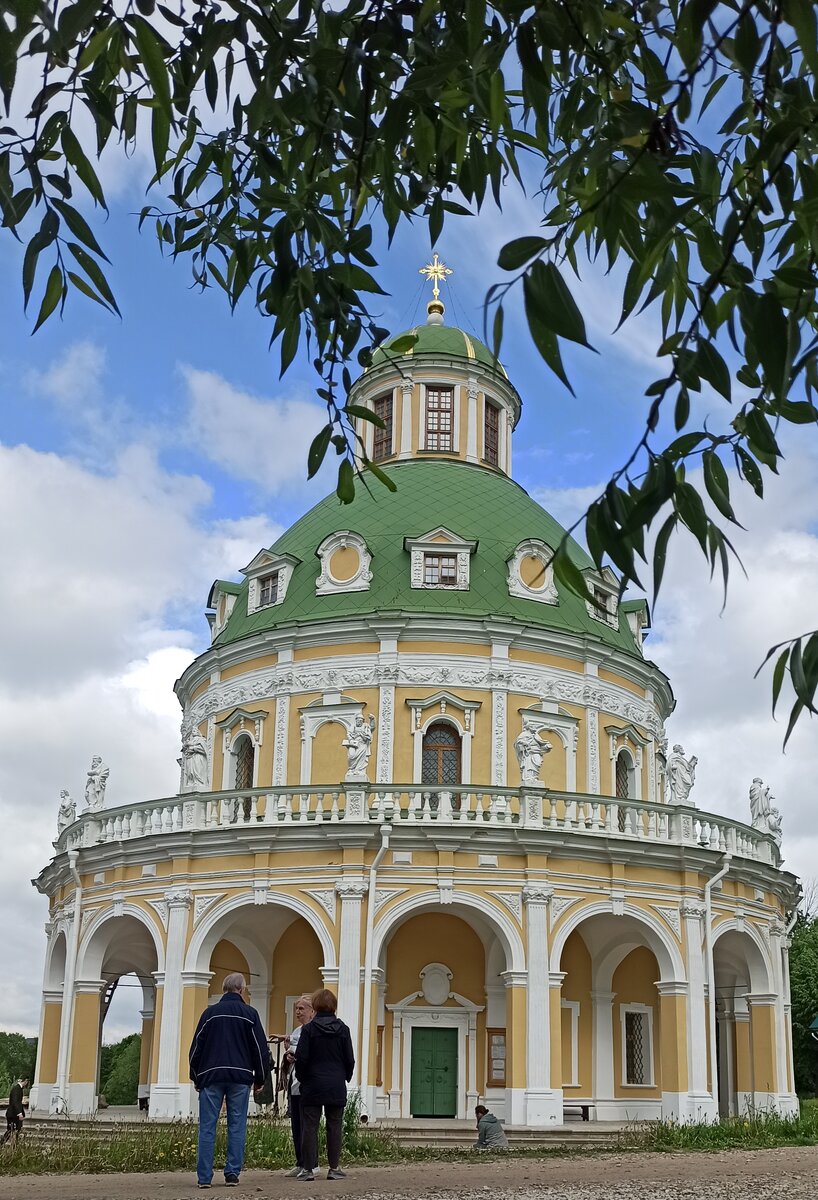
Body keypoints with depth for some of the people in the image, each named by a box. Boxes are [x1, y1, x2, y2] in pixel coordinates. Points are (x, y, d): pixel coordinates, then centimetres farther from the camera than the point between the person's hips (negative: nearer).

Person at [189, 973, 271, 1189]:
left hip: (211, 1075, 1)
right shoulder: (249, 1013, 3)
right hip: (240, 1077, -1)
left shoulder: (210, 1012, 6)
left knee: (207, 1127, 3)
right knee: (237, 1127, 5)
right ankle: (233, 1173, 2)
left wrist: (196, 1077, 17)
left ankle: (204, 1177, 0)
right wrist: (260, 1079, 13)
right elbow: (260, 1048, 3)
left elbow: (196, 1047, 7)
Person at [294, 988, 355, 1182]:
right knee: (334, 1127, 8)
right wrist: (345, 1078, 18)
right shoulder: (343, 1029, 1)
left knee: (309, 1126, 2)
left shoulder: (309, 1029, -6)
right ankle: (334, 1168, 10)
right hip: (336, 1087, 2)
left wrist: (302, 1078, 8)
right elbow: (350, 1059, 3)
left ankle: (308, 1168, 1)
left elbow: (301, 1058, -7)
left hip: (313, 1086, -2)